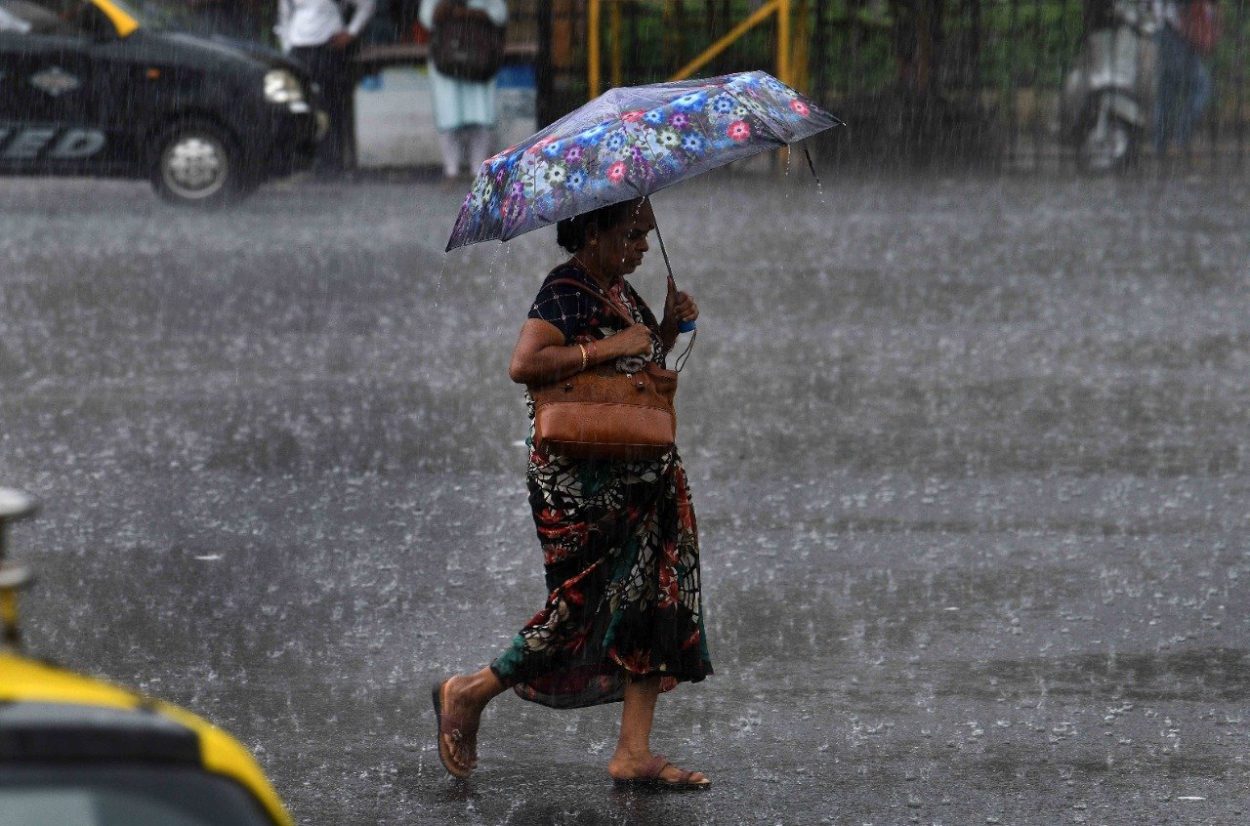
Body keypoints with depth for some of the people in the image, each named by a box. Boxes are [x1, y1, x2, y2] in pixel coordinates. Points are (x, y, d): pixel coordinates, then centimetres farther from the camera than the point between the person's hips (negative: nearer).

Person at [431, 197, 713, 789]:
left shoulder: (618, 290, 14)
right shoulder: (565, 293, -14)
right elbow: (523, 365, -27)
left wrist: (668, 329, 6)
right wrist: (608, 346, -25)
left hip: (639, 477, 9)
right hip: (581, 482, -9)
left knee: (656, 604, 4)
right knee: (588, 606, -5)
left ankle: (634, 753, 8)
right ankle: (468, 694, 14)